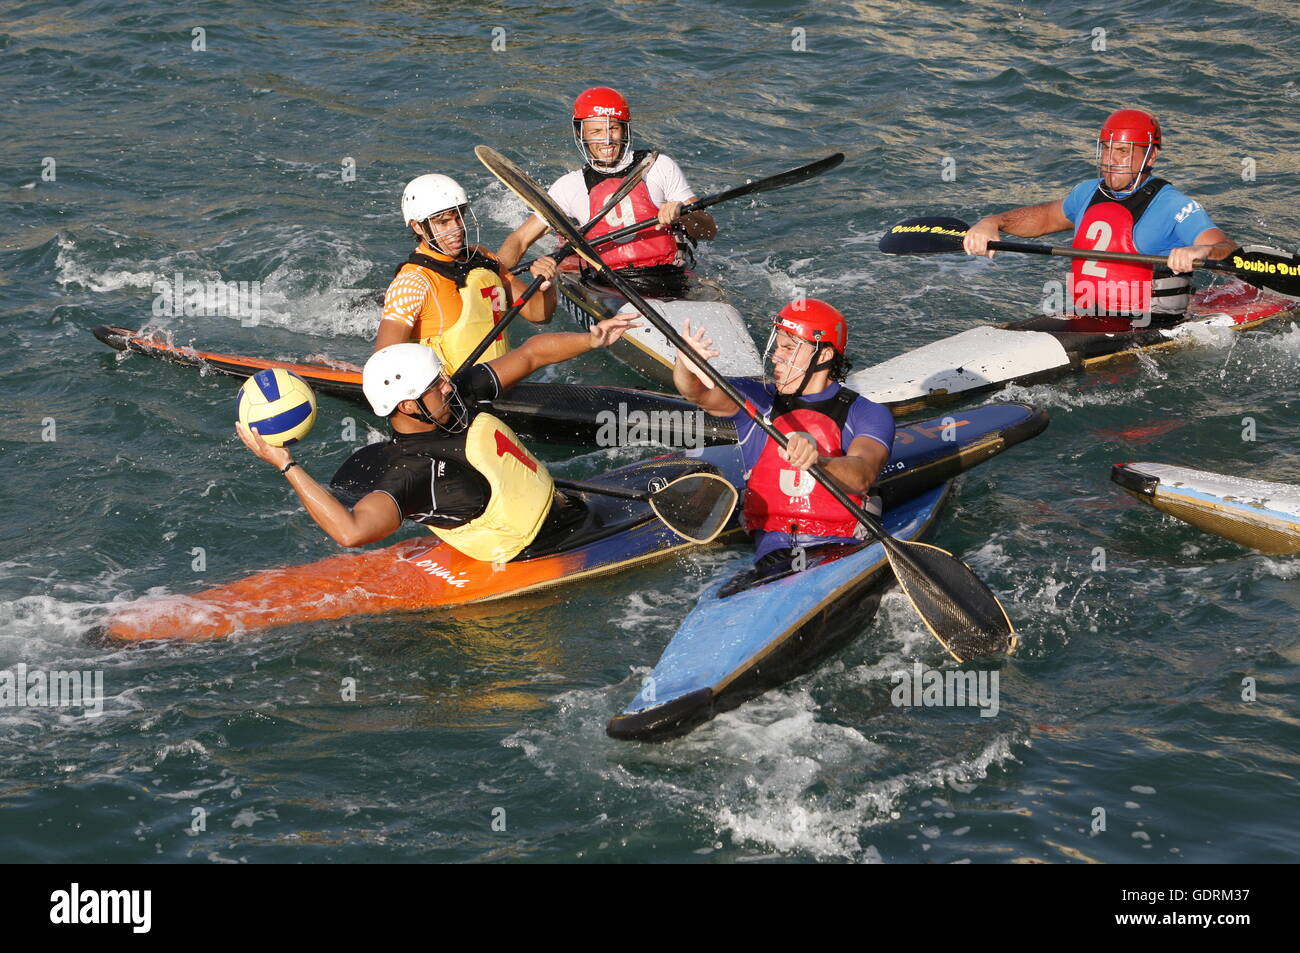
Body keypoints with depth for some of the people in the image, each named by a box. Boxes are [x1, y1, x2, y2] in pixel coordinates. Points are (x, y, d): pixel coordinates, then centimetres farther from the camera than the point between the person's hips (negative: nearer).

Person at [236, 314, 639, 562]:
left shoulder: (459, 398, -7)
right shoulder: (409, 472, -30)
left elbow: (531, 352, 2)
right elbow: (352, 530, -45)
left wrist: (591, 339, -13)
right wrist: (286, 466, -45)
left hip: (558, 507, 8)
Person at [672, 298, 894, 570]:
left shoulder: (868, 415, 6)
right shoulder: (757, 400, 15)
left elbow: (863, 477, -14)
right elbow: (698, 393, -4)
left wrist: (817, 460, -36)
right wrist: (686, 366, -29)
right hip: (773, 552, 1)